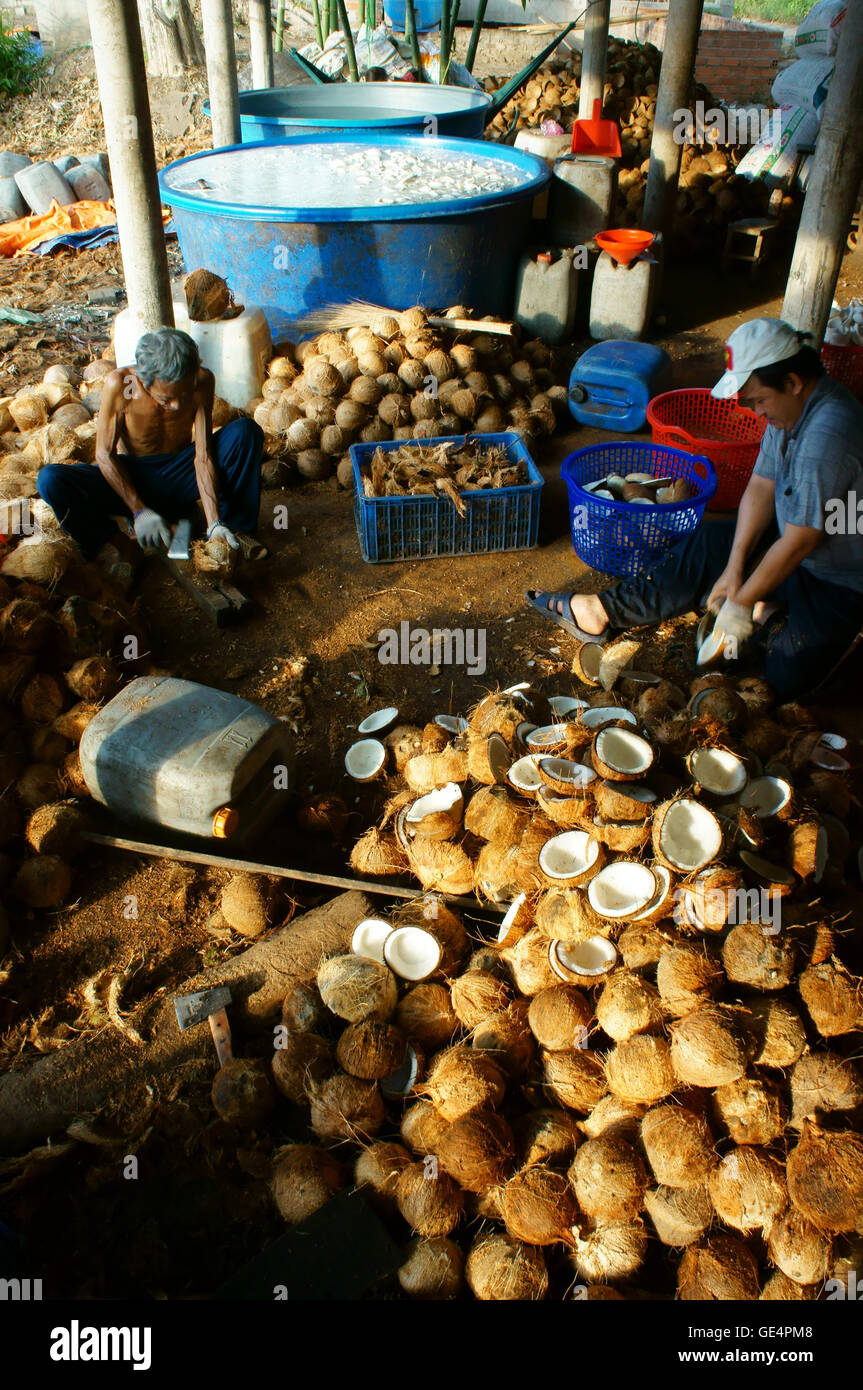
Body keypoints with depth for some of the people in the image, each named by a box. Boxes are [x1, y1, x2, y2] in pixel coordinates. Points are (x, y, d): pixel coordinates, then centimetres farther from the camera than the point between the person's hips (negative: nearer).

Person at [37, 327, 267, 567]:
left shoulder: (203, 382, -19)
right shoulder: (120, 384, -23)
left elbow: (203, 457, -19)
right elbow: (105, 454, -14)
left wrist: (214, 524, -30)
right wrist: (139, 510, -26)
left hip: (180, 479, 1)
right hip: (131, 479, -1)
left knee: (247, 431, -22)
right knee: (50, 480, -28)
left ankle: (235, 526, -12)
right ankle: (109, 538, -6)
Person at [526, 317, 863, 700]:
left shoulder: (827, 435, -34)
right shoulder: (790, 408, -3)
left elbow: (799, 543, -30)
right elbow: (761, 487, 0)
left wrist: (743, 602, -20)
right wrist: (735, 567, -9)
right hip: (793, 542, 8)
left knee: (786, 678, -24)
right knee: (707, 546, 3)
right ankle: (603, 611, 8)